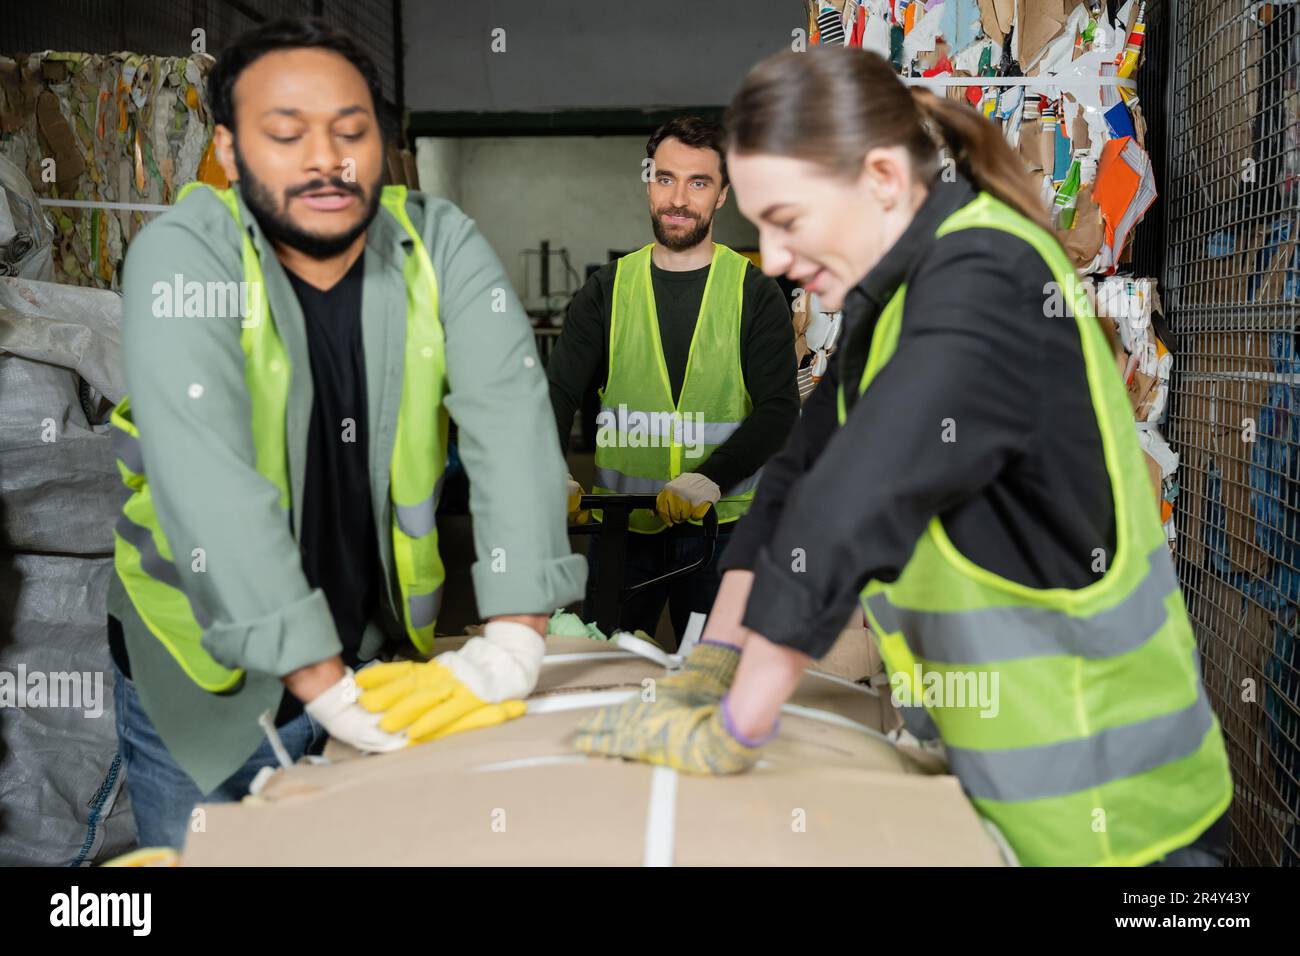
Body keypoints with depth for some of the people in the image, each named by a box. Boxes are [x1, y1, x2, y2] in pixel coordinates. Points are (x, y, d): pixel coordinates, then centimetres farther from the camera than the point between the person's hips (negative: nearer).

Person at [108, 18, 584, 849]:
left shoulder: (440, 244, -9)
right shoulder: (186, 253, -17)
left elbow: (510, 419, -20)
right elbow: (207, 477, -29)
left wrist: (516, 641, -30)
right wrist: (324, 687, -33)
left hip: (380, 647, 3)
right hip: (206, 672, -2)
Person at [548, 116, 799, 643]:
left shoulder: (755, 293, 2)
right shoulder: (607, 289, 7)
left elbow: (779, 410, -6)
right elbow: (559, 392, 0)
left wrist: (711, 478, -23)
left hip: (720, 525, -1)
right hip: (620, 524, 2)